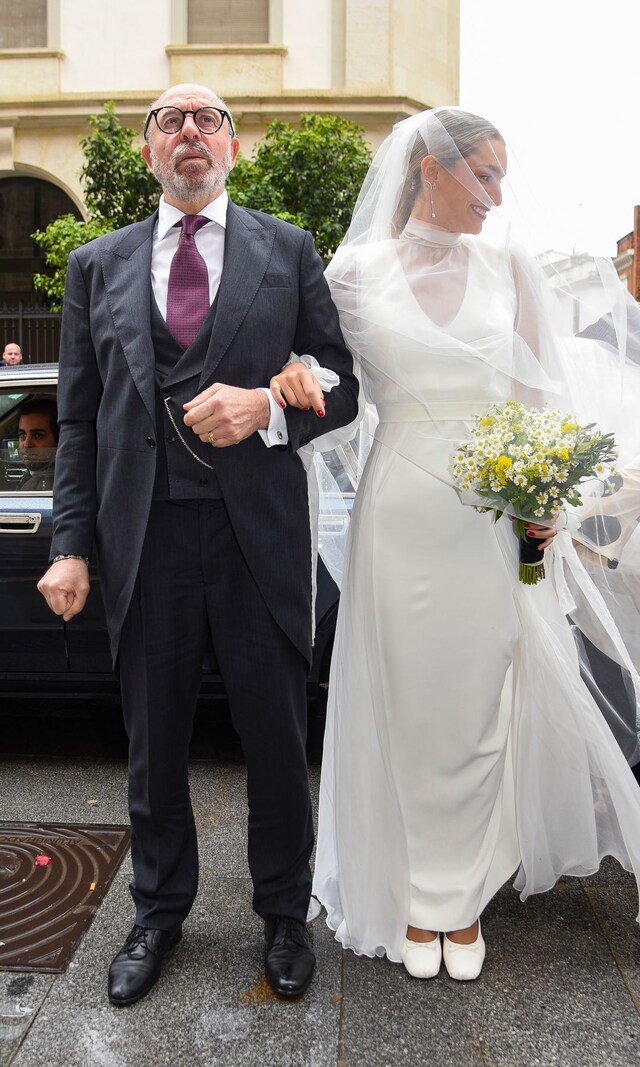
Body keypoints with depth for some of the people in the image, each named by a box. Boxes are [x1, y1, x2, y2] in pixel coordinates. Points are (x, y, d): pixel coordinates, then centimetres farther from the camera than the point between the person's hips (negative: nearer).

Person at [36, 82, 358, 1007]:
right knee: (153, 742, 14)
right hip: (144, 538, 2)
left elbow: (343, 384, 6)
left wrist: (268, 406, -15)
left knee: (277, 738, 9)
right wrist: (71, 545, 0)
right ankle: (160, 912, 37)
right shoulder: (97, 265, 12)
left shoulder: (287, 250, 8)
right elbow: (79, 419, 8)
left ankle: (284, 913, 33)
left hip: (259, 534, -1)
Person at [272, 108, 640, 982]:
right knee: (408, 705, 7)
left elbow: (541, 390, 7)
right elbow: (332, 373, 9)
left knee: (483, 705, 8)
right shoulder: (357, 270, 2)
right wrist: (294, 376, -15)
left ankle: (467, 892, 29)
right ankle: (416, 893, 27)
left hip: (500, 512, 2)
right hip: (404, 508, -1)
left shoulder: (508, 263, 6)